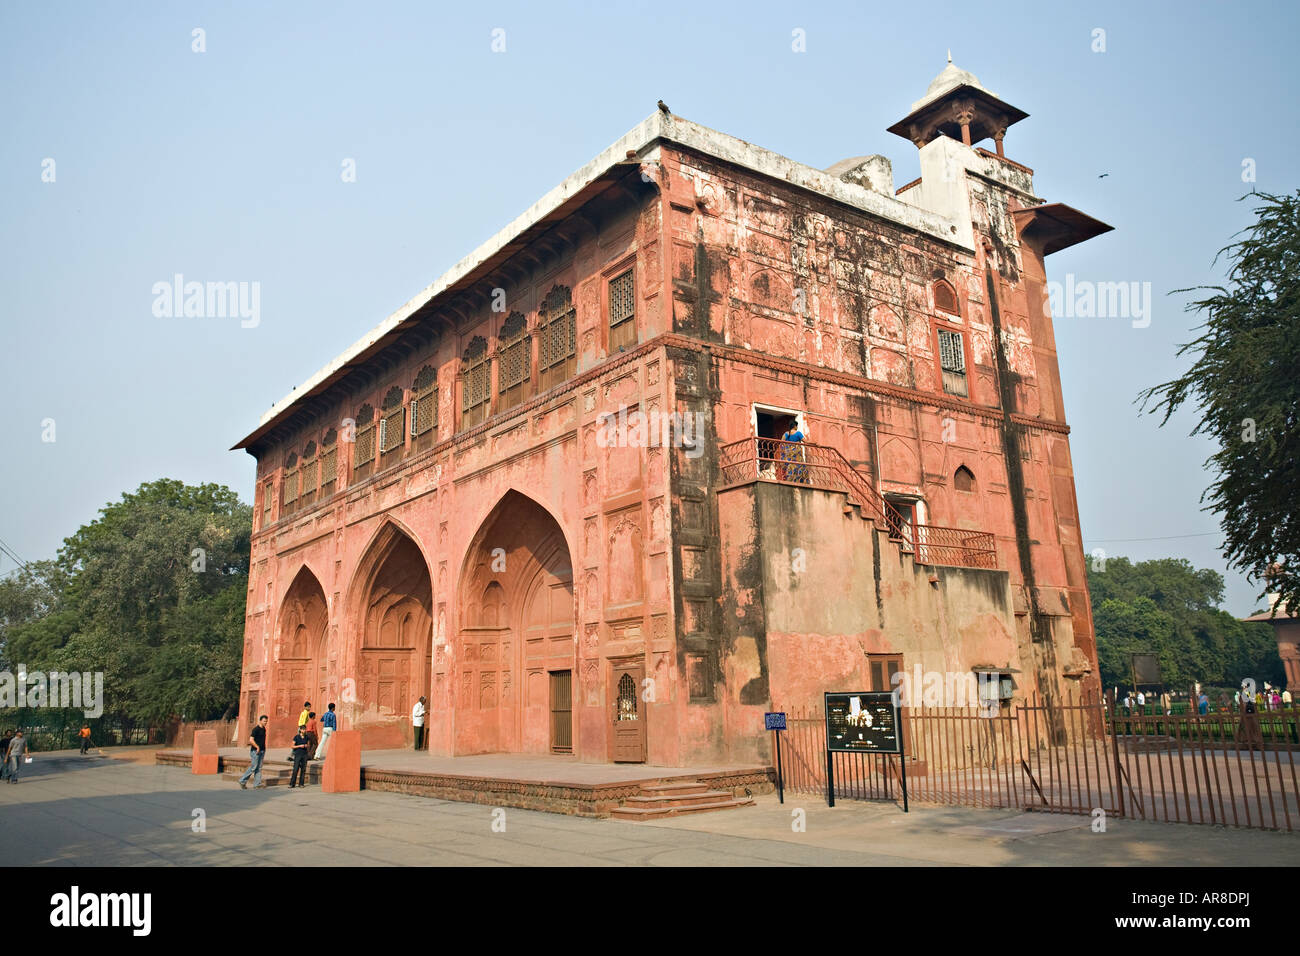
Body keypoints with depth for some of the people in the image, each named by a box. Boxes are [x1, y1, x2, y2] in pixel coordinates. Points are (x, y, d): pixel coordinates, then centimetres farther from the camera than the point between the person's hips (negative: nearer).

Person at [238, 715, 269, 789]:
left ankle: (257, 784, 3)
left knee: (259, 768, 4)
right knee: (253, 767, -6)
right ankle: (242, 781, 8)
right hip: (255, 751, -8)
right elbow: (251, 740, -19)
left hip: (262, 751, 8)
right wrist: (257, 747, -17)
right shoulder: (256, 729, -11)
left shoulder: (264, 729, 14)